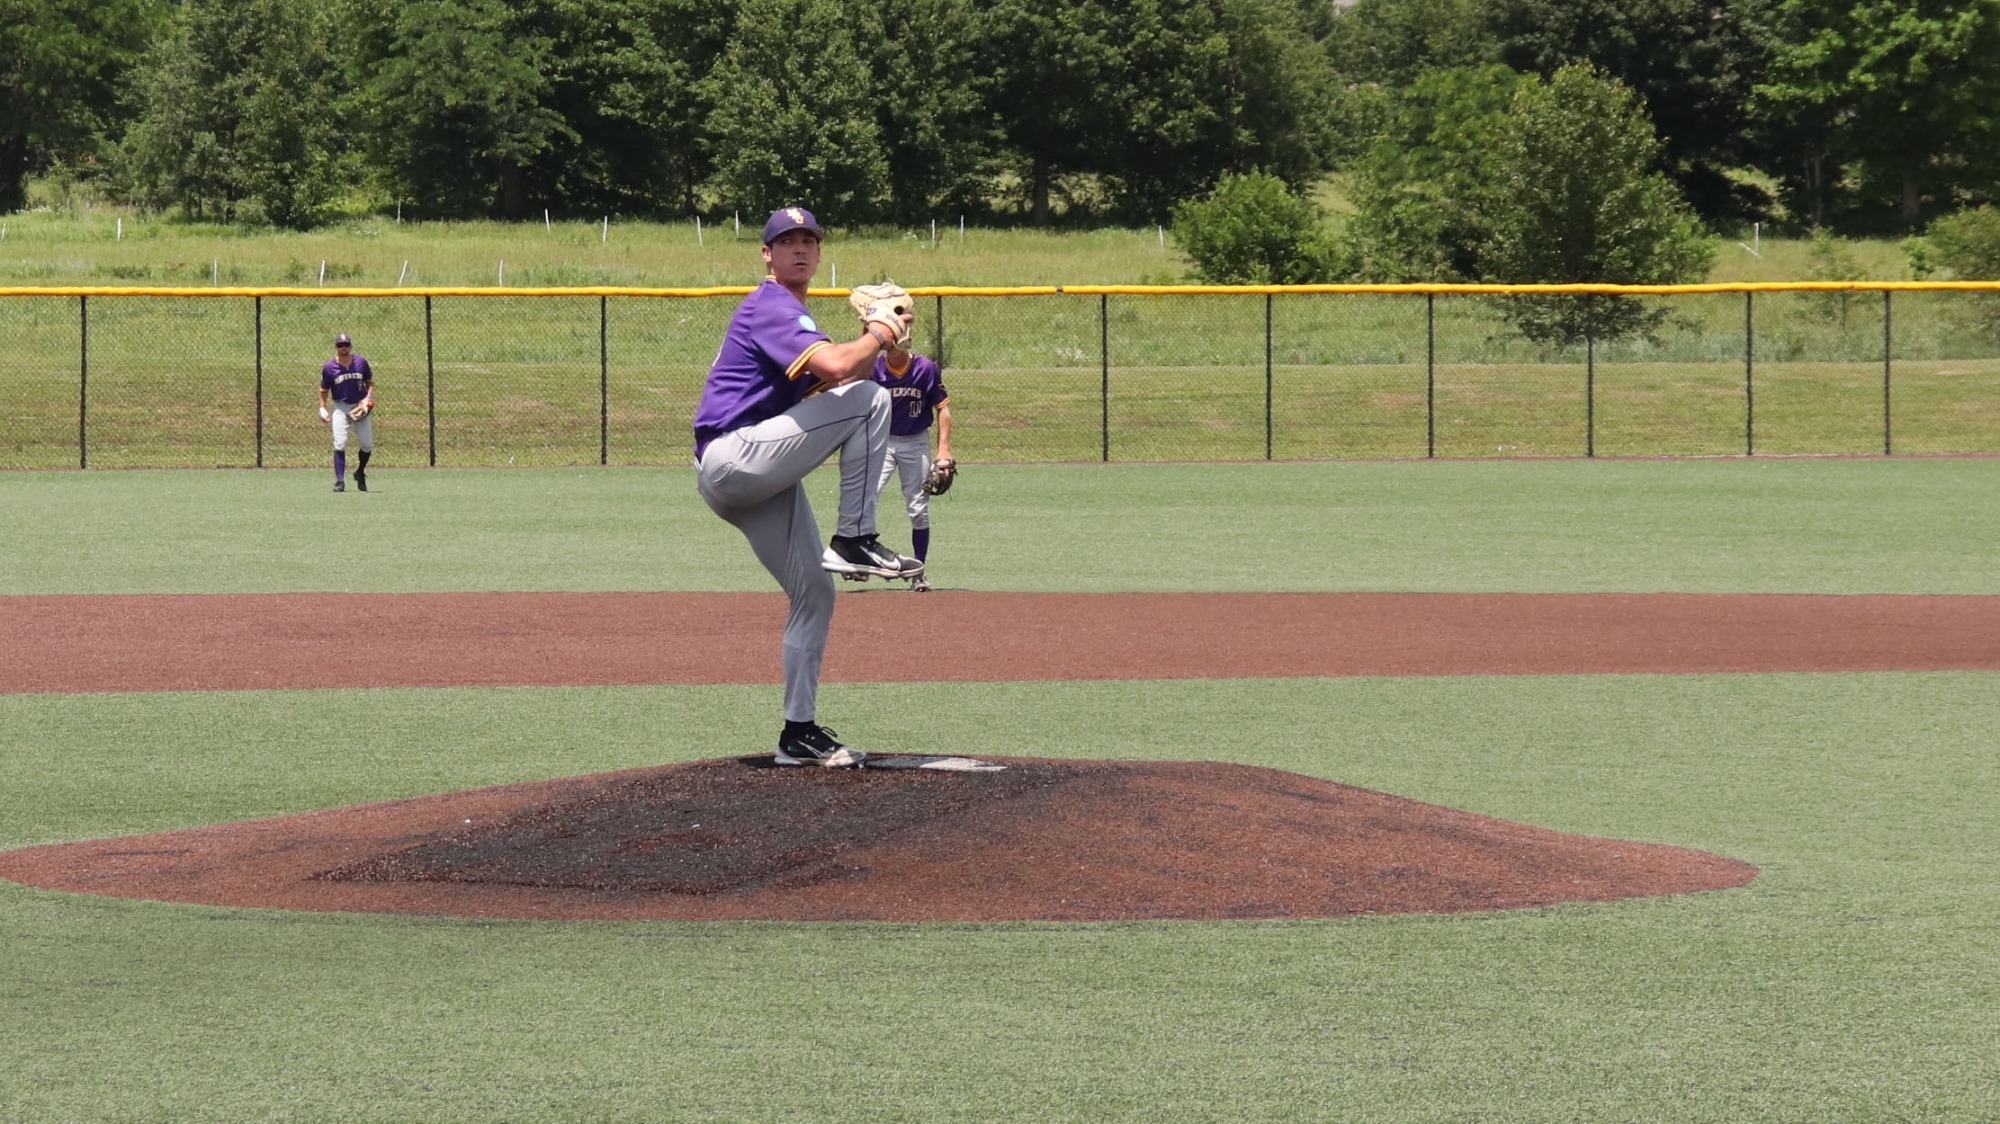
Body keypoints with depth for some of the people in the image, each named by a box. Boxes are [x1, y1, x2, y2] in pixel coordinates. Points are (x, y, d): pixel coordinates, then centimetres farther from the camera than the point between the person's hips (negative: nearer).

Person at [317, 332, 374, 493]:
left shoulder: (361, 362, 0)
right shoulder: (329, 367, -5)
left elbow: (370, 382, 10)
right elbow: (324, 391, 5)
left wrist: (368, 397, -7)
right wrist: (322, 409, -6)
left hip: (360, 406, 2)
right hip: (340, 407, -2)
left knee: (367, 444, -2)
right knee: (340, 444, -14)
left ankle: (360, 473, 24)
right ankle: (339, 481, -12)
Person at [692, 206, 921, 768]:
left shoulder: (784, 312, 25)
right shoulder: (772, 306, -9)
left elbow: (840, 378, 22)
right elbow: (835, 368, -24)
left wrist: (875, 336, 7)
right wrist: (878, 335, -6)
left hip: (753, 482, 10)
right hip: (732, 458, -10)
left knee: (814, 593, 7)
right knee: (870, 400, -16)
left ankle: (799, 733, 9)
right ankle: (855, 541, -15)